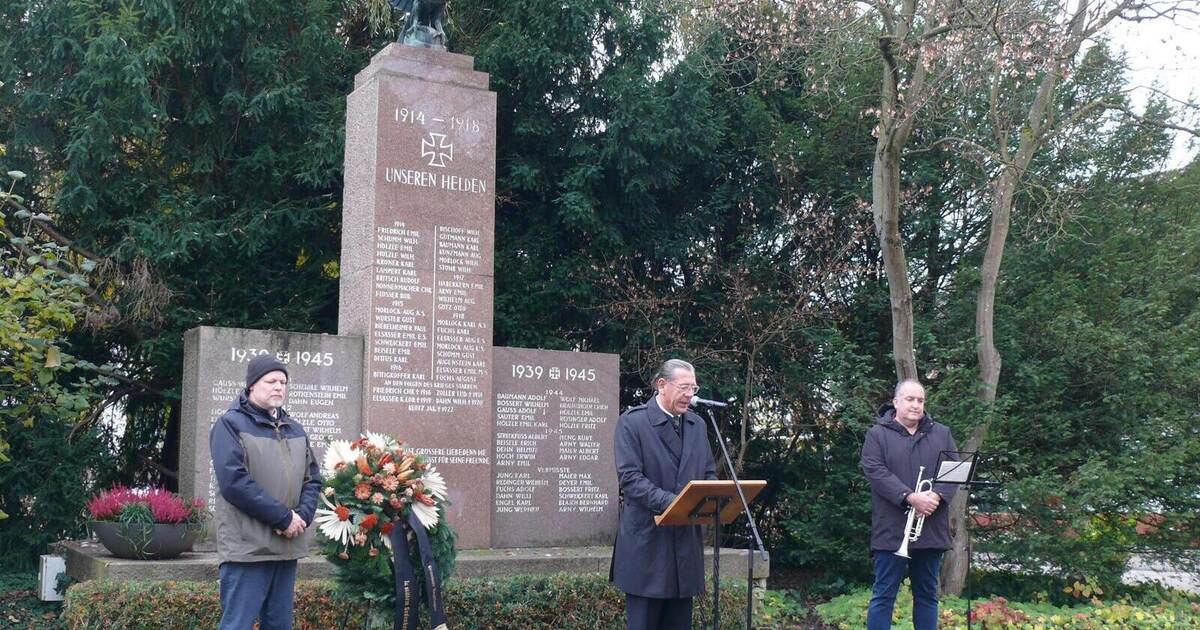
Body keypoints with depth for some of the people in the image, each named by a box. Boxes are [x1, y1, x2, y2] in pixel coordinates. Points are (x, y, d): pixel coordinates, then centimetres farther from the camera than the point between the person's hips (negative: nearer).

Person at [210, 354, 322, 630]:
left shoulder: (295, 430, 18)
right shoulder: (231, 425, -4)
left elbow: (312, 479, 16)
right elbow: (234, 482, -16)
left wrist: (303, 515, -6)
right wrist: (284, 517, -15)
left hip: (287, 546, 7)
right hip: (247, 547, -7)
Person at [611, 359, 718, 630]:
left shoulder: (697, 424, 13)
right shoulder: (632, 421, -7)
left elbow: (709, 473, 16)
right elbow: (629, 477, -15)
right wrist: (670, 502, -25)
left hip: (686, 538, 6)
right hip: (646, 540, -6)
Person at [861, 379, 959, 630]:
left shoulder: (942, 434, 14)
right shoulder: (877, 434, 2)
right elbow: (876, 472, -10)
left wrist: (937, 496, -13)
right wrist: (910, 497, -20)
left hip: (931, 531, 4)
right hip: (892, 531, -4)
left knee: (927, 595, 10)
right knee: (883, 596, -2)